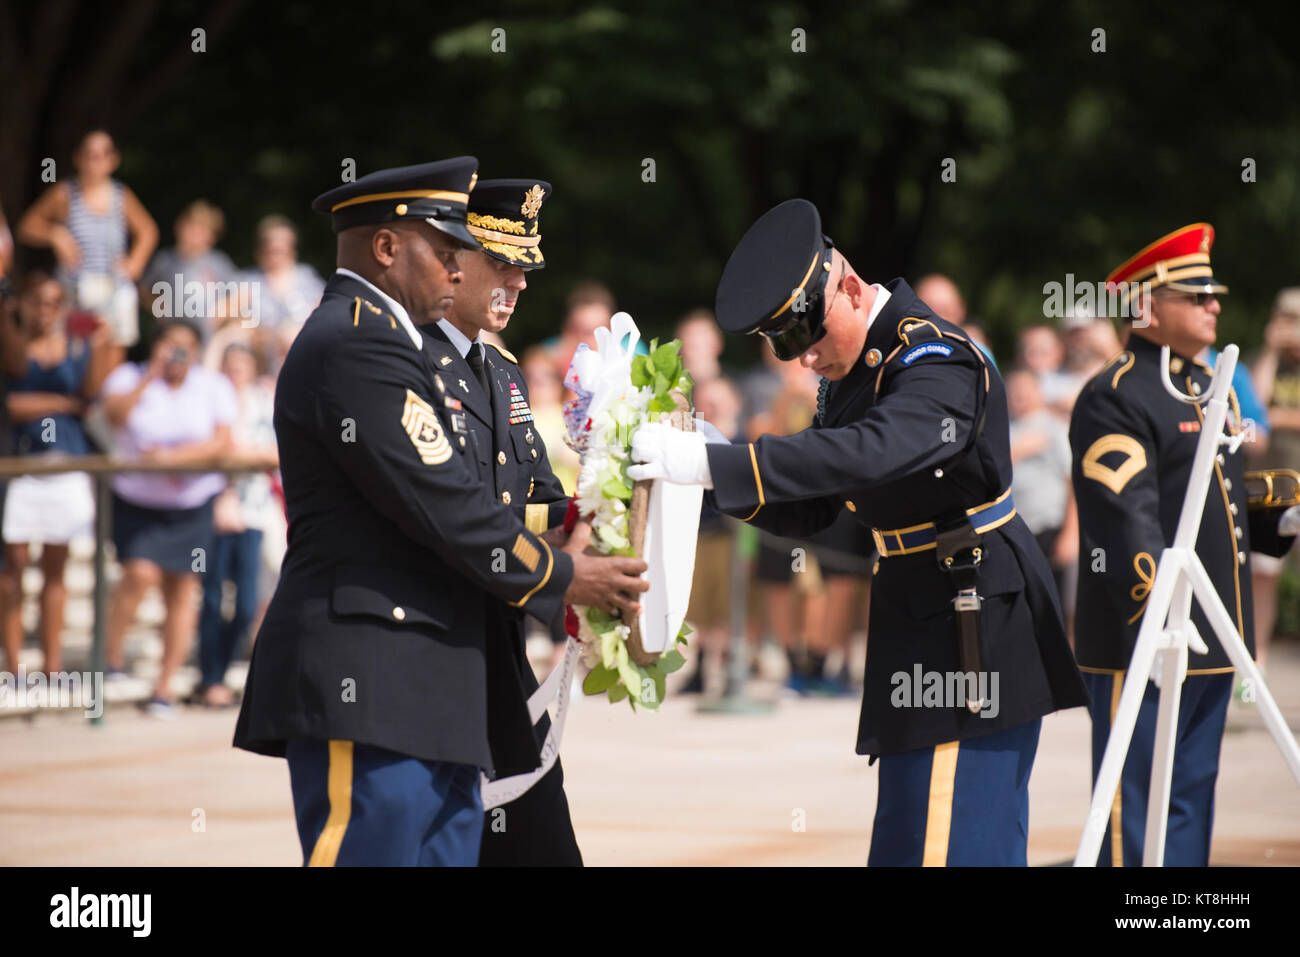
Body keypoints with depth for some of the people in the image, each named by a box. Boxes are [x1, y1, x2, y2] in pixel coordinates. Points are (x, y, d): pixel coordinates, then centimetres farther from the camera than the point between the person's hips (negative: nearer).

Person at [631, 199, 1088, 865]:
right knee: (907, 838, 13)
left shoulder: (937, 363, -19)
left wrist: (712, 464, -41)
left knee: (946, 840, -11)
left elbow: (868, 454, -38)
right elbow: (807, 512, 13)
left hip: (978, 628, -10)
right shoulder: (853, 367, 11)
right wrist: (720, 479, -6)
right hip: (922, 622, 10)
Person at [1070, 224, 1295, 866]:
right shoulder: (1114, 398, -12)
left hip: (1211, 637, 9)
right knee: (1136, 803, -4)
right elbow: (1126, 521, -20)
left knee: (1191, 796, 13)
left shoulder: (1212, 387, 18)